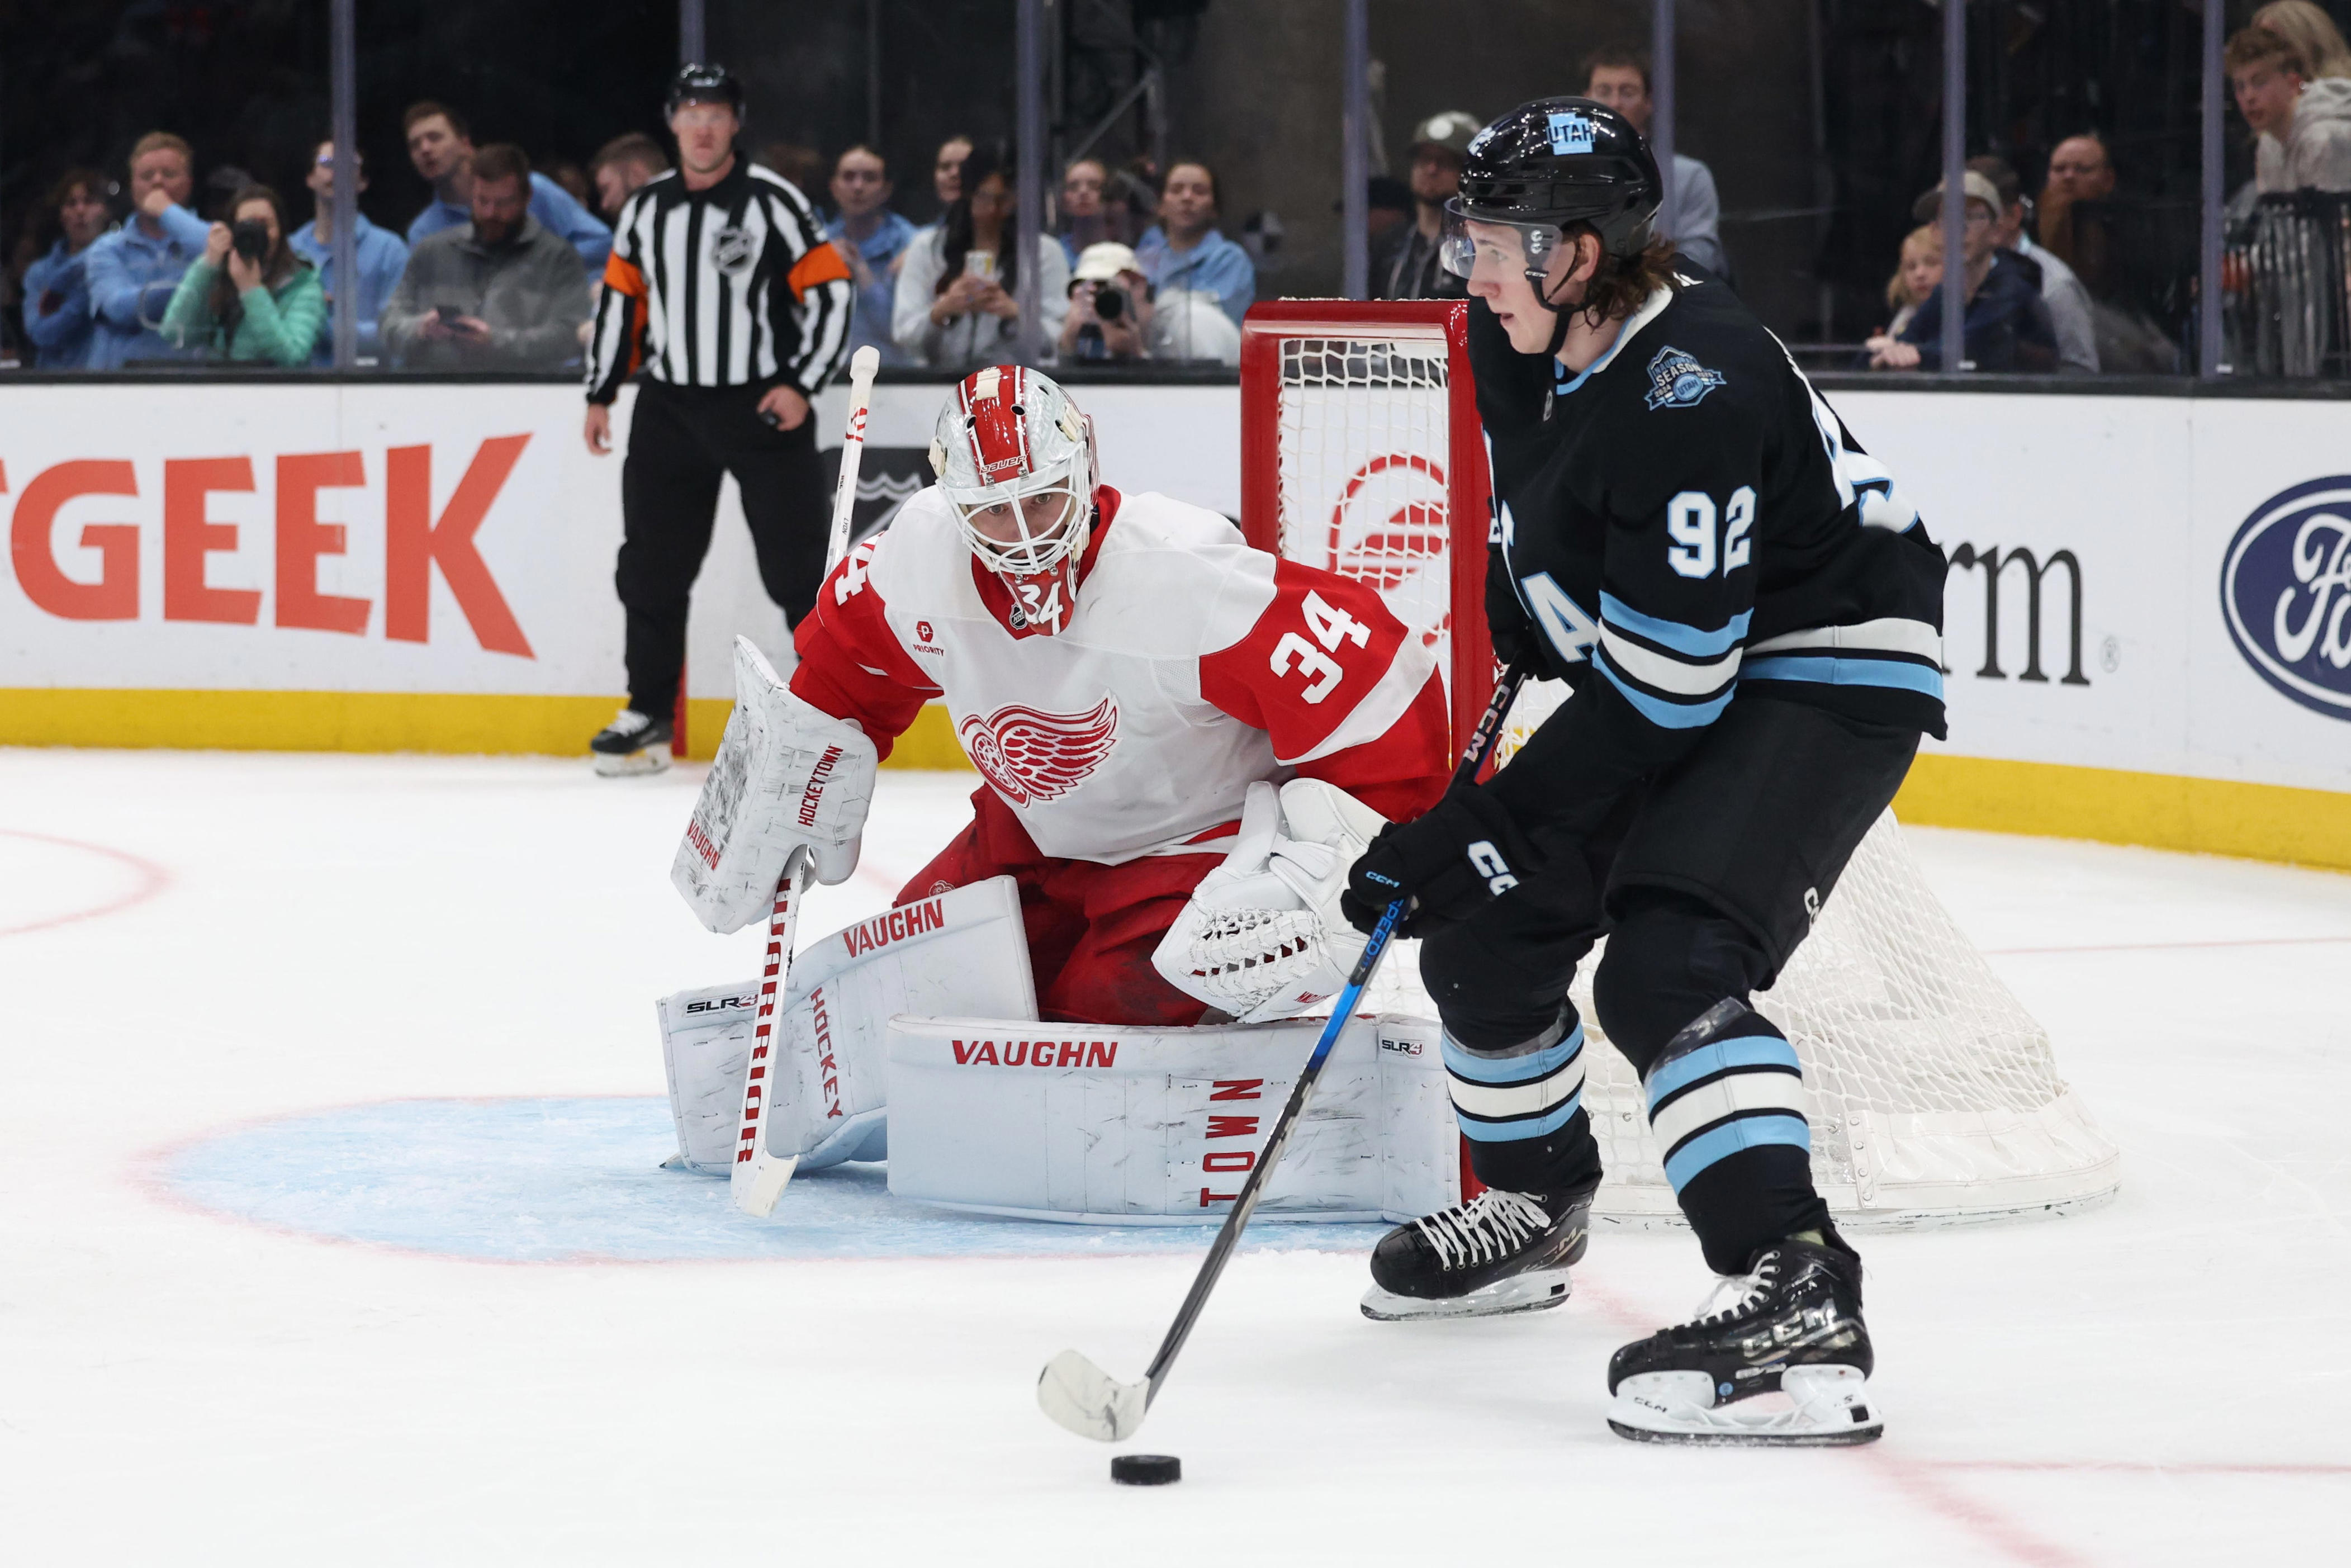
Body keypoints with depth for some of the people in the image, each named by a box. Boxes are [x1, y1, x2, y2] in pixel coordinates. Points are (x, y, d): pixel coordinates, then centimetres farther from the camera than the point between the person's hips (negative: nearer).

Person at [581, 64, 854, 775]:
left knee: (796, 565, -5)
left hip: (765, 406, -5)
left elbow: (830, 291, -8)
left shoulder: (773, 202, -8)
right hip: (671, 409, 5)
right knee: (652, 567, 5)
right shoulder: (646, 209, 7)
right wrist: (601, 395, 14)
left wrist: (802, 384, -14)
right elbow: (620, 300, 16)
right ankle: (650, 712, 15)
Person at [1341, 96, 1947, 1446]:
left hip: (1829, 673, -10)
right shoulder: (1525, 345, -4)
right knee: (1487, 928, 14)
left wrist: (1484, 824, -26)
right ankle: (1535, 1209, 39)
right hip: (1662, 668, 10)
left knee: (1667, 965, -28)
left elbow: (1662, 682, -29)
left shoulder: (1692, 394, -31)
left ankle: (1802, 1302, -37)